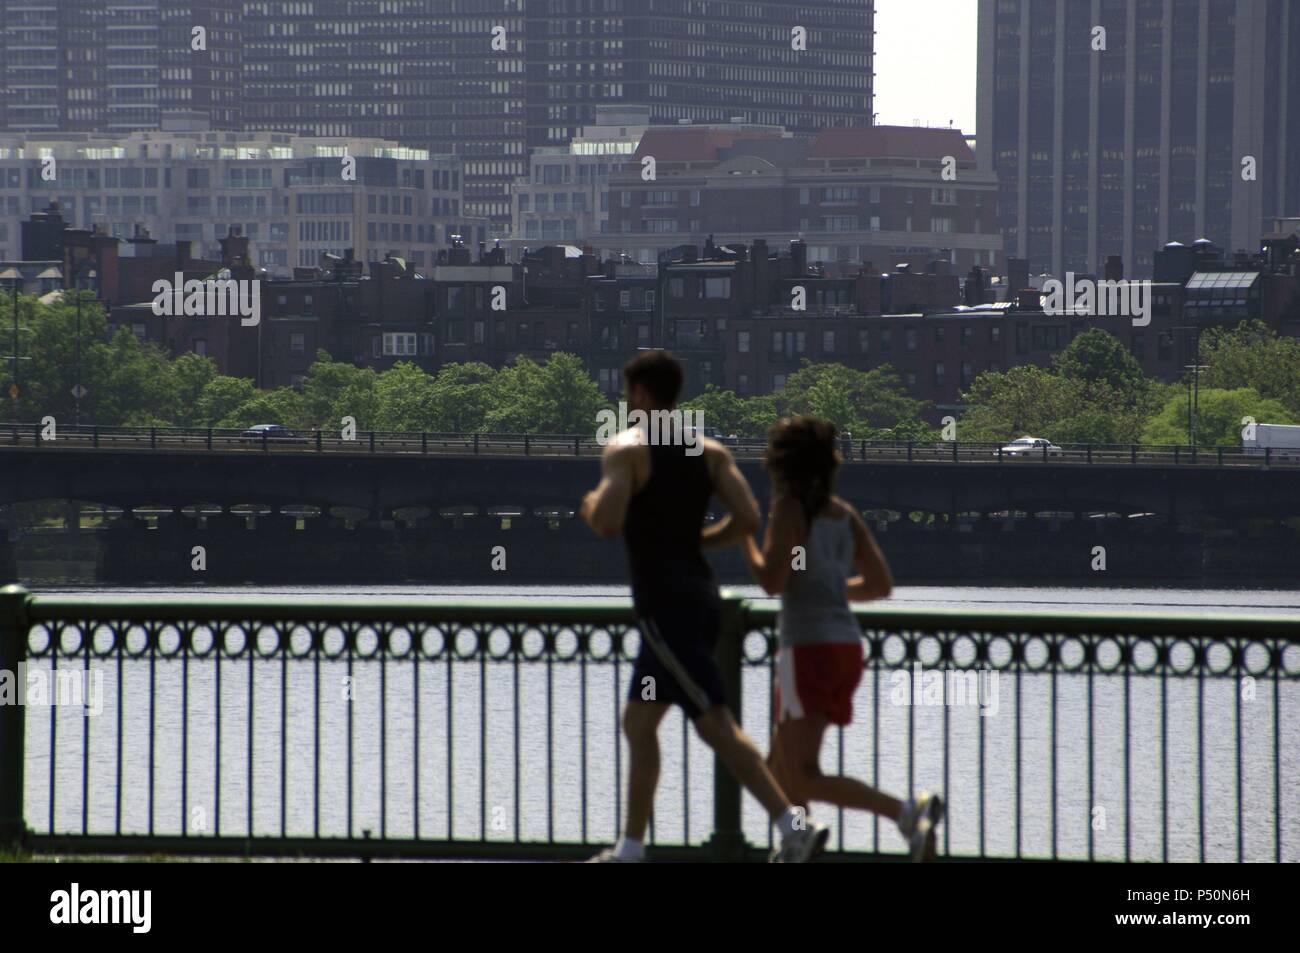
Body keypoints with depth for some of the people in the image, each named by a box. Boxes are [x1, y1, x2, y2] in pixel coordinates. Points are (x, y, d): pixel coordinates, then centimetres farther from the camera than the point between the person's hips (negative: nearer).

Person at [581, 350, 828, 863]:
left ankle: (795, 825, -23)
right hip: (701, 594, 8)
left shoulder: (626, 449, -8)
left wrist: (591, 508, 2)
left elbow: (608, 523, -20)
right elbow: (747, 519, 0)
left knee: (716, 725, -13)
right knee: (638, 723, 17)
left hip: (664, 604, -8)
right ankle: (630, 850, 20)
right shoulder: (710, 451, 11)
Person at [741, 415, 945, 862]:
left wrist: (744, 537, -1)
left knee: (803, 779, -12)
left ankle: (906, 811, -27)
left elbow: (772, 581, -16)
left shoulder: (790, 507, -9)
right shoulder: (845, 515, 11)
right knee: (782, 771, 18)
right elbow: (881, 583, 13)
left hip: (807, 649, -8)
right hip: (846, 645, 8)